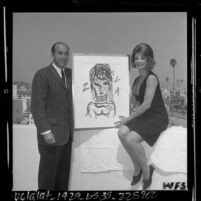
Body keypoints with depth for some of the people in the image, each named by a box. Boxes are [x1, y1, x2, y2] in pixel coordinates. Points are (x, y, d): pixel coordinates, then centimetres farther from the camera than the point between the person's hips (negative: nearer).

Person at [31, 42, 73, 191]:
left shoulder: (70, 74, 13)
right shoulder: (42, 75, -6)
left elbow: (70, 101, 13)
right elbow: (37, 106, -11)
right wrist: (46, 131, -17)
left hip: (67, 134, 6)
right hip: (51, 135, -6)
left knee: (63, 177, 11)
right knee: (47, 178, 4)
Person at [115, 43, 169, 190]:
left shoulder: (151, 78, -13)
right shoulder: (137, 79, 13)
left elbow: (147, 104, -18)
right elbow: (136, 103, 22)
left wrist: (129, 118, -12)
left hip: (157, 118, -8)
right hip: (143, 116, 8)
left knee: (130, 139, -26)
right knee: (122, 132, -17)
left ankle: (147, 170, -2)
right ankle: (138, 168, -1)